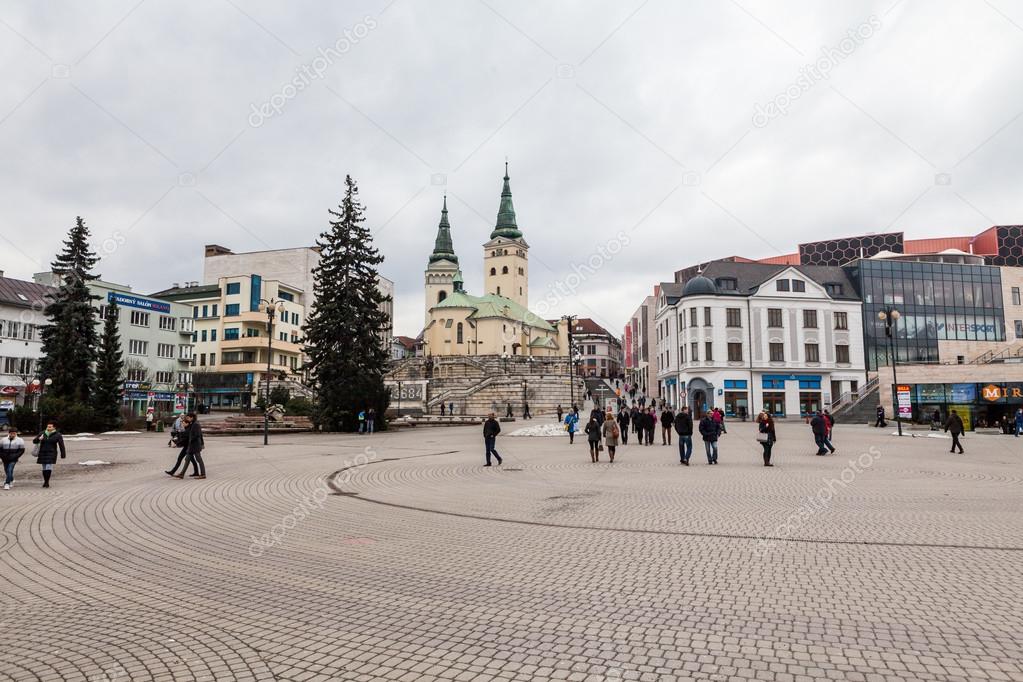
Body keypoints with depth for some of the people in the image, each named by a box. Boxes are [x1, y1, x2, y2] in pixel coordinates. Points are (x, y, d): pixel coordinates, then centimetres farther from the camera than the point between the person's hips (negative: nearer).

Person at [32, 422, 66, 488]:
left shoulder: (57, 435, -2)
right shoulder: (42, 434, 7)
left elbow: (61, 445, -2)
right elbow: (34, 441, 9)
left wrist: (63, 455, -5)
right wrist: (39, 439, -15)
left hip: (51, 454, -4)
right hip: (42, 453, 4)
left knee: (48, 467, -12)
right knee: (44, 468, 9)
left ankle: (47, 482, -7)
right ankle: (45, 481, 20)